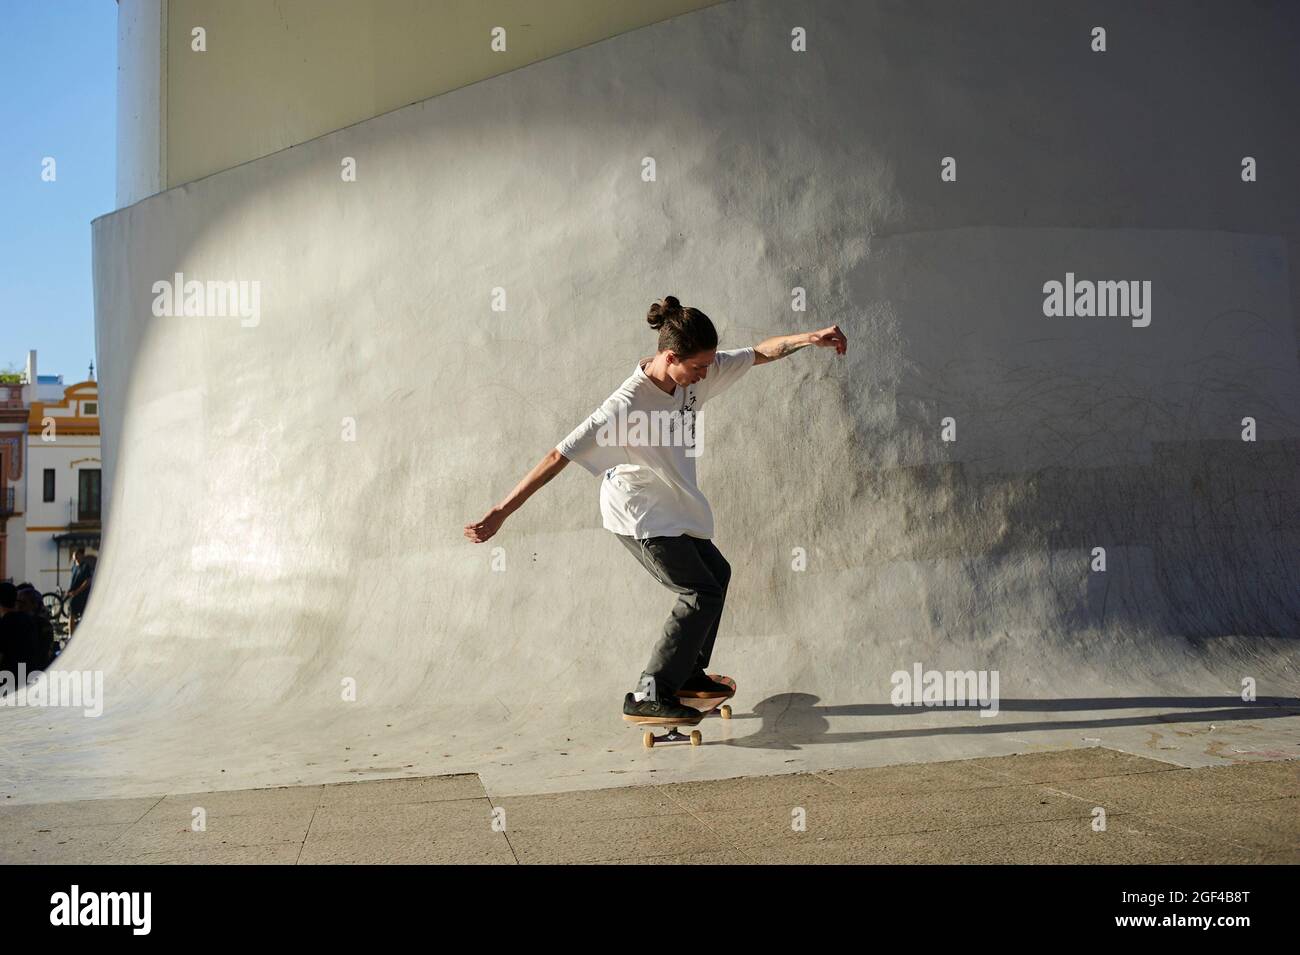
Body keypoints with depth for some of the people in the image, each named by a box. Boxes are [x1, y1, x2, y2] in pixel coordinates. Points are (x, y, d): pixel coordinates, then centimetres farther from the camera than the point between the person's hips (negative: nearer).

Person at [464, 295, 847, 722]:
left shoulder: (696, 374, -12)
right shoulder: (625, 406, -34)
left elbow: (761, 352, -1)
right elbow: (559, 457, -35)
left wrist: (809, 338, -16)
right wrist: (501, 512, -37)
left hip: (671, 508, 9)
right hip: (638, 515, -9)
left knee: (717, 572, 19)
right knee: (701, 594, -10)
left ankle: (687, 674, 31)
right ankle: (648, 697, -4)